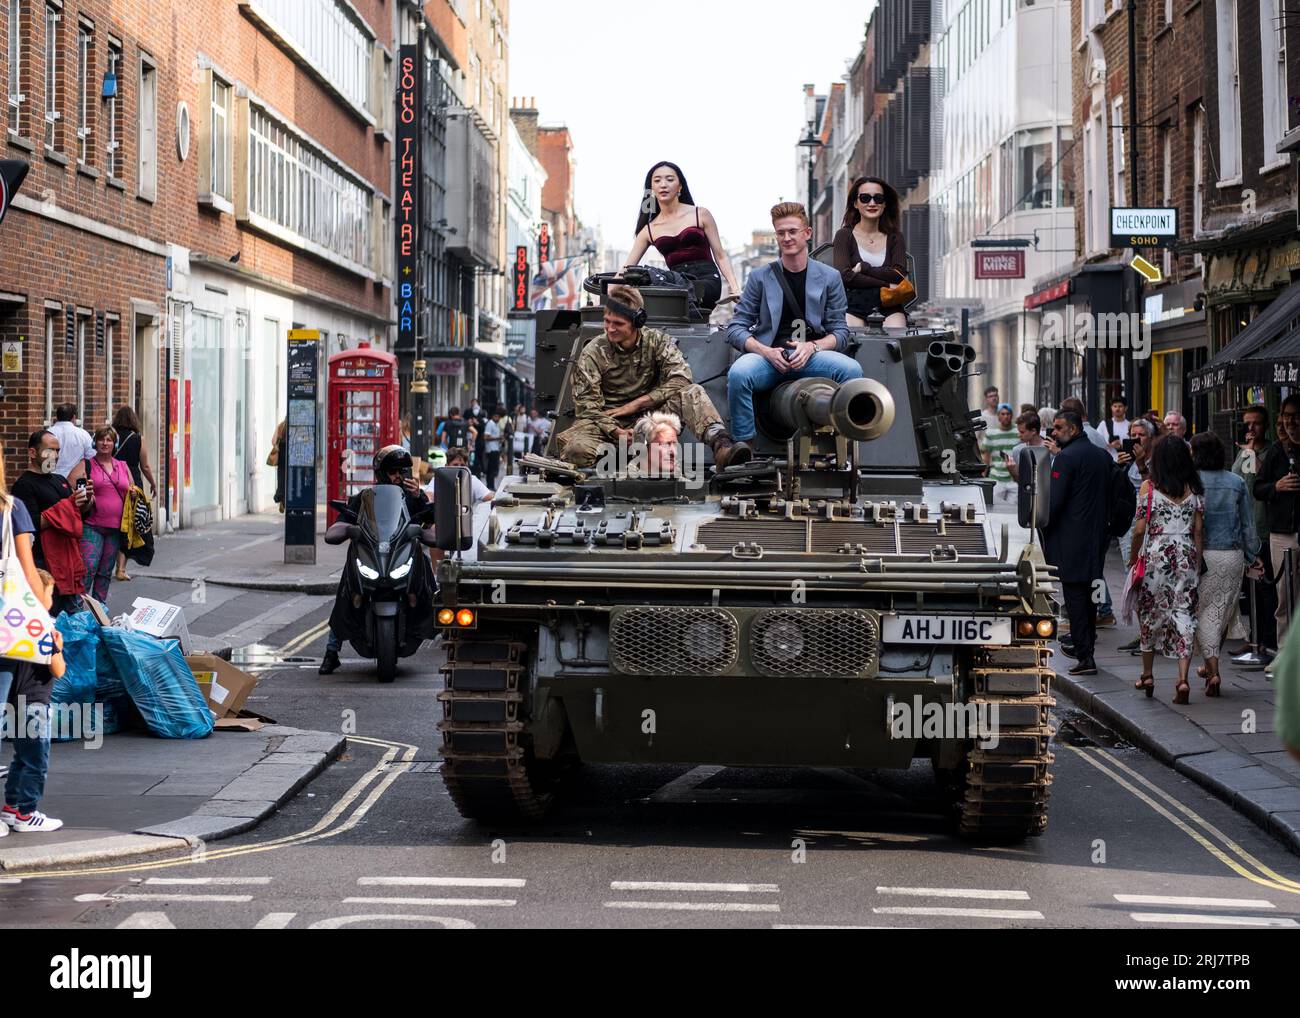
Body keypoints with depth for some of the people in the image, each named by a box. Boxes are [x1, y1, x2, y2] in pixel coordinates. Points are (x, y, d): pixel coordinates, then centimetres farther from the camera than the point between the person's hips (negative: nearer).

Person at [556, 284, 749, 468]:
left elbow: (681, 377, -12)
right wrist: (616, 432, -26)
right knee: (577, 450, -36)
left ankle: (720, 445, -48)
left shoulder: (657, 341, 2)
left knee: (693, 392, -27)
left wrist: (635, 404, -15)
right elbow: (586, 404, -8)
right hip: (608, 421, -1)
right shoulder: (593, 353, -1)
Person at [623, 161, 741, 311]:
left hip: (706, 282, -4)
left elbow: (720, 256, 8)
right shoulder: (649, 230, 13)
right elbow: (626, 269, 10)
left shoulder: (700, 214, 8)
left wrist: (735, 289, -5)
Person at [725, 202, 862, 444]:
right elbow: (735, 328, 6)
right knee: (738, 374, -34)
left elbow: (840, 332, 10)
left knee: (852, 370, -29)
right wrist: (766, 352, -12)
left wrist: (812, 347, -12)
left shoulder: (829, 277, 11)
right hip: (768, 356, 0)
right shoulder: (760, 277, 10)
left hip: (812, 355, 1)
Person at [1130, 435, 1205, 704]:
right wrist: (1197, 561, 11)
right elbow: (1199, 530, 3)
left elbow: (1140, 530, -6)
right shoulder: (1193, 489, 2)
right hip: (1186, 555, 2)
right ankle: (1183, 679, -11)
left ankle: (1147, 676, 23)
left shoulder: (1148, 487, -5)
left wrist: (1133, 558, 8)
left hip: (1155, 553, -2)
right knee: (1184, 614, 1)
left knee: (1150, 612, 13)